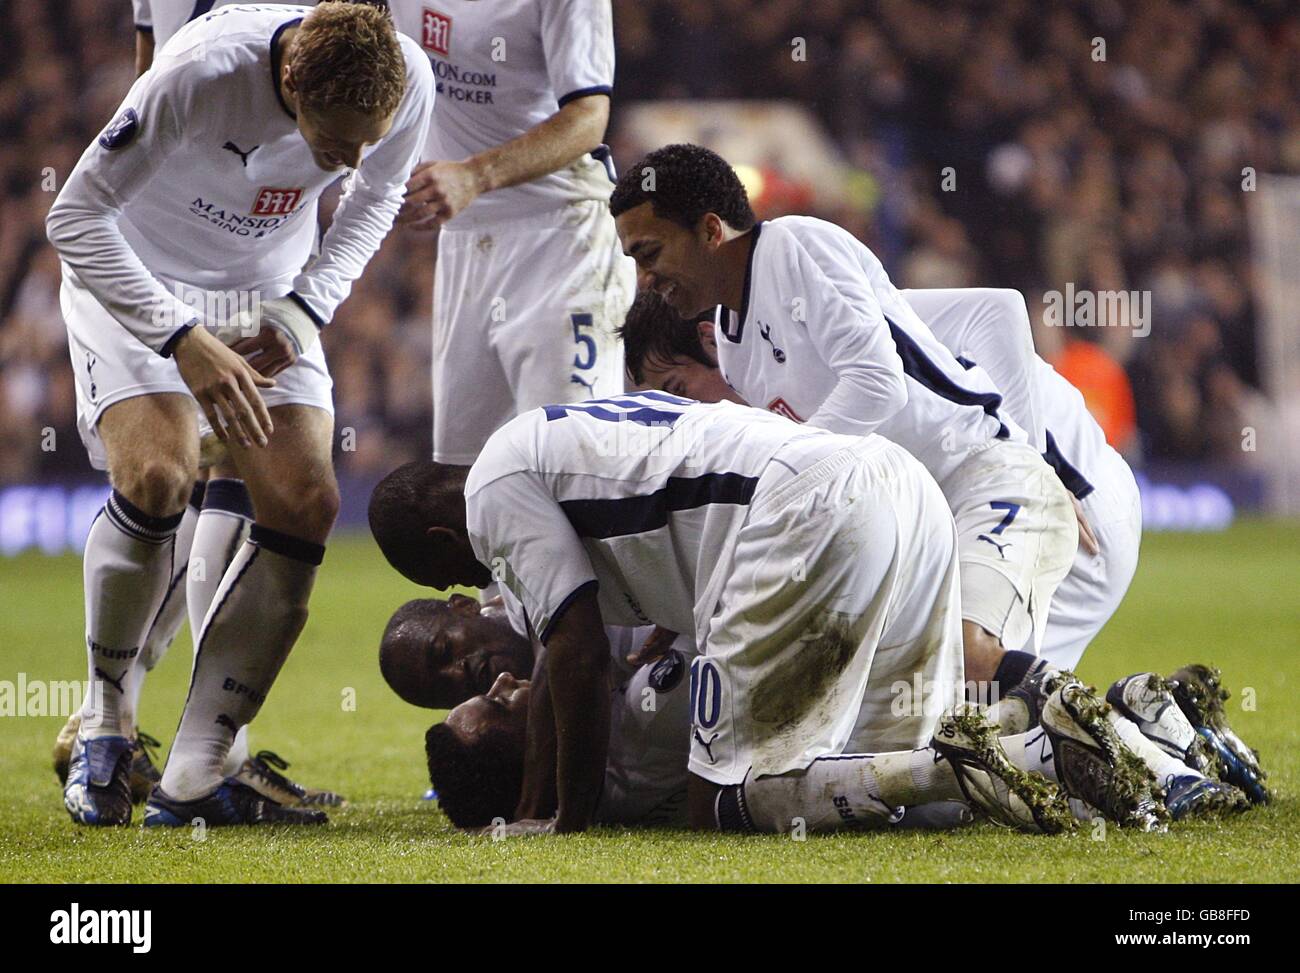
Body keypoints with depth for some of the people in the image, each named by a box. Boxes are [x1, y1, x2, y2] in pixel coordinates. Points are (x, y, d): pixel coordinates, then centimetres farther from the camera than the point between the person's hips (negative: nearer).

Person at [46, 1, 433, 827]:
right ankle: (106, 725, -3)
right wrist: (184, 341, -33)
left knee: (305, 504, -11)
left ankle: (194, 779, -5)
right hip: (136, 275, -4)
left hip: (267, 289, 5)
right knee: (157, 474, -26)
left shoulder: (409, 80, -22)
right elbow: (75, 216, -26)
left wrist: (300, 315, -11)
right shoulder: (204, 71, -36)